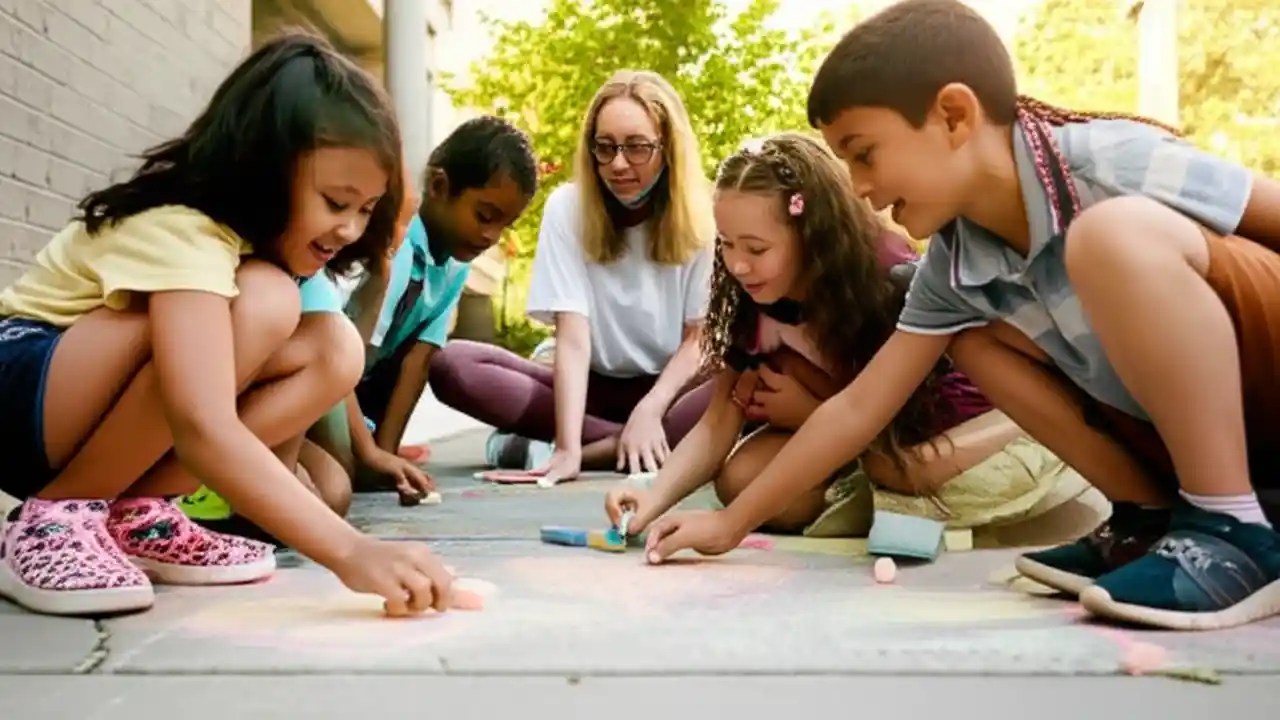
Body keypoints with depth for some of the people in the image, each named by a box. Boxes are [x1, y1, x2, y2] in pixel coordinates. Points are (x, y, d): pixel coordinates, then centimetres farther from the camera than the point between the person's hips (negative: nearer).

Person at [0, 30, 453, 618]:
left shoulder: (257, 229, -3)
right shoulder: (182, 235, -30)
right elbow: (204, 430, -43)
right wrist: (350, 551, -49)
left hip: (100, 429, 8)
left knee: (336, 348, -15)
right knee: (259, 303, -32)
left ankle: (132, 514, -10)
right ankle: (57, 516, -19)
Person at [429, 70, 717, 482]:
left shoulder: (703, 216, -9)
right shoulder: (567, 207, -10)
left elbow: (700, 339, -6)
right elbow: (572, 338, -19)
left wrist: (649, 410, -21)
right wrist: (567, 447, -30)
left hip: (670, 387, -1)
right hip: (595, 386, 1)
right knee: (453, 364, -23)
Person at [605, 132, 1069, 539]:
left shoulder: (888, 281, -32)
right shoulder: (752, 297, -18)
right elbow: (718, 422, -19)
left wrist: (810, 414, -23)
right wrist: (654, 499, -33)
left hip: (947, 410, -4)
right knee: (739, 482, -20)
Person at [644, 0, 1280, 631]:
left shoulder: (1114, 162, -22)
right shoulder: (952, 270, -3)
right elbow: (857, 408, 1)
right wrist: (730, 524, 2)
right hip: (1199, 436, 7)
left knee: (1113, 233, -28)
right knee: (974, 339, 2)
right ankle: (1154, 518, 0)